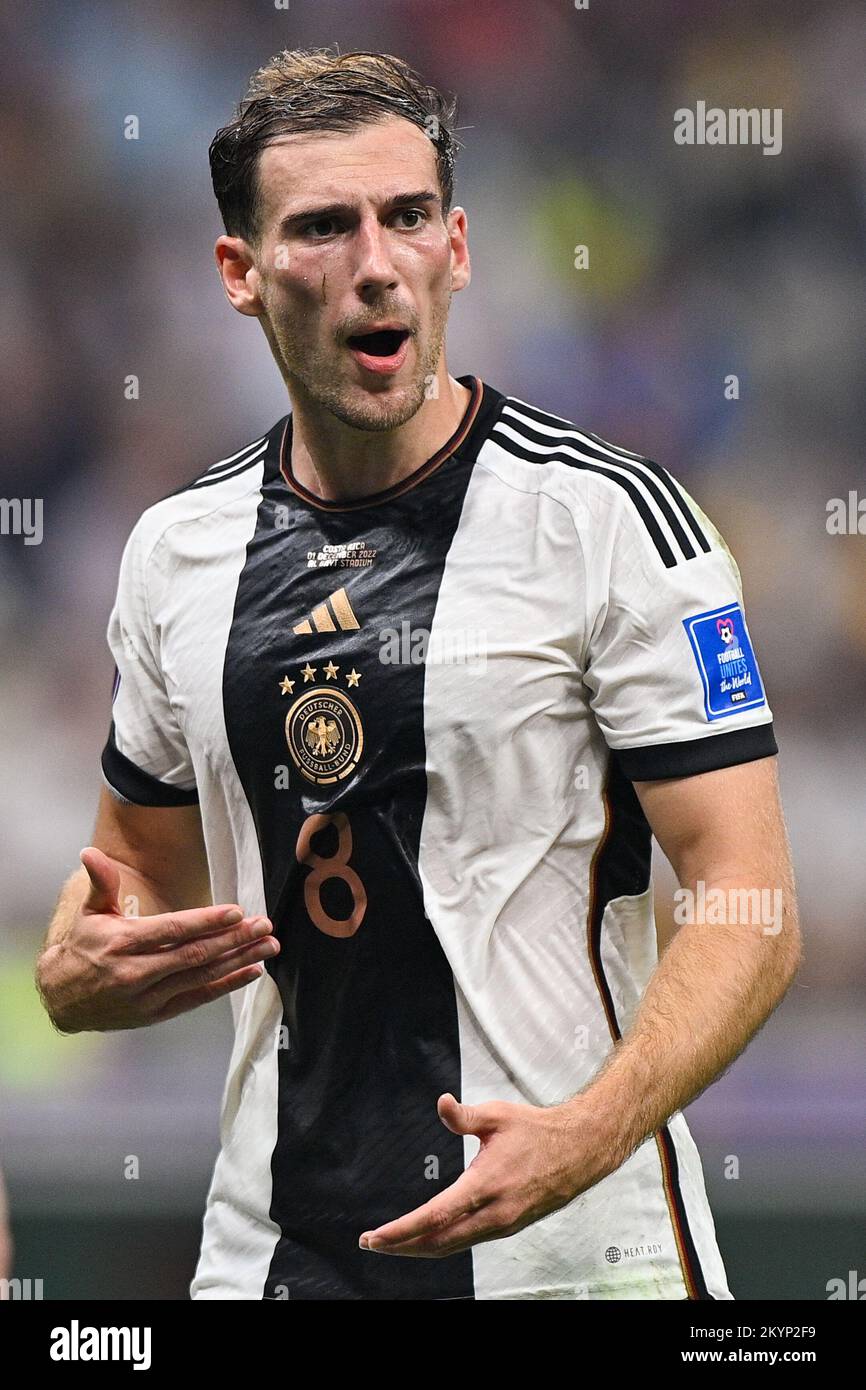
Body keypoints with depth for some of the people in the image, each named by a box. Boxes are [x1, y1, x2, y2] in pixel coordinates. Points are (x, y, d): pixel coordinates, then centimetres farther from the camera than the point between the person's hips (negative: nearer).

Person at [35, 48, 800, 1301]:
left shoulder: (612, 517, -9)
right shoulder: (177, 549, 6)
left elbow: (751, 910, -13)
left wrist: (588, 1135, -29)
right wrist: (76, 974, -6)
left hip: (576, 1246, -4)